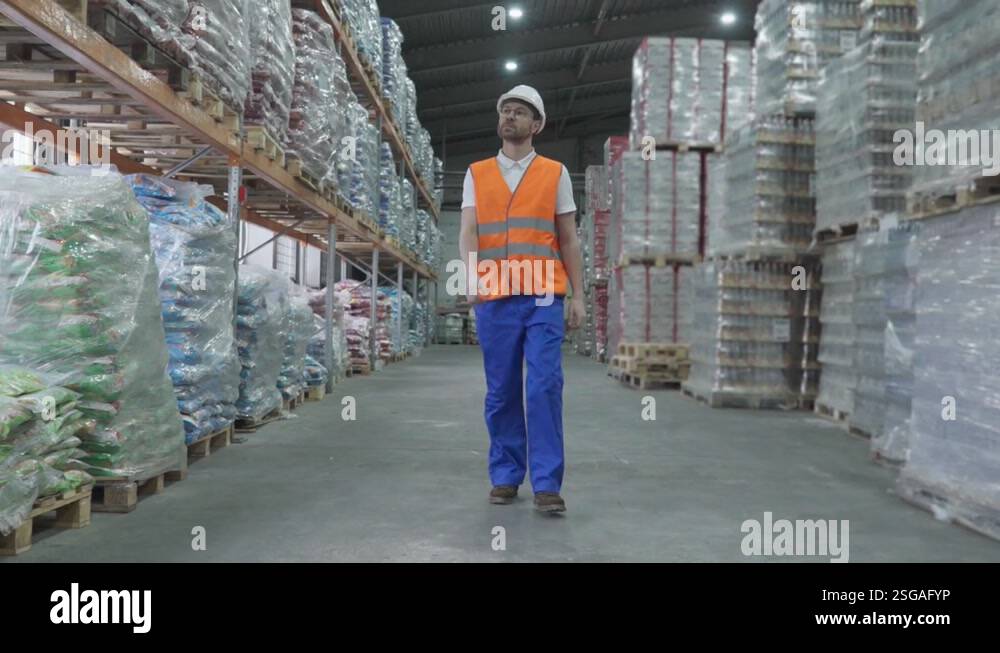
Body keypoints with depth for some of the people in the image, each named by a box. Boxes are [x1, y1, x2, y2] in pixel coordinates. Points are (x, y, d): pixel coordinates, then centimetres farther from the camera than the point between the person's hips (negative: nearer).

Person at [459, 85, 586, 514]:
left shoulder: (555, 174, 12)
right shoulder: (477, 175, 13)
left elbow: (569, 240, 11)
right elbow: (468, 232, 1)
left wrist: (578, 295, 4)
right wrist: (472, 277, -18)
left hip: (544, 299, -1)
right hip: (495, 300, 1)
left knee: (544, 388, -9)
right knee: (501, 393, 6)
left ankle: (547, 484, -4)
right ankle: (505, 477, 17)